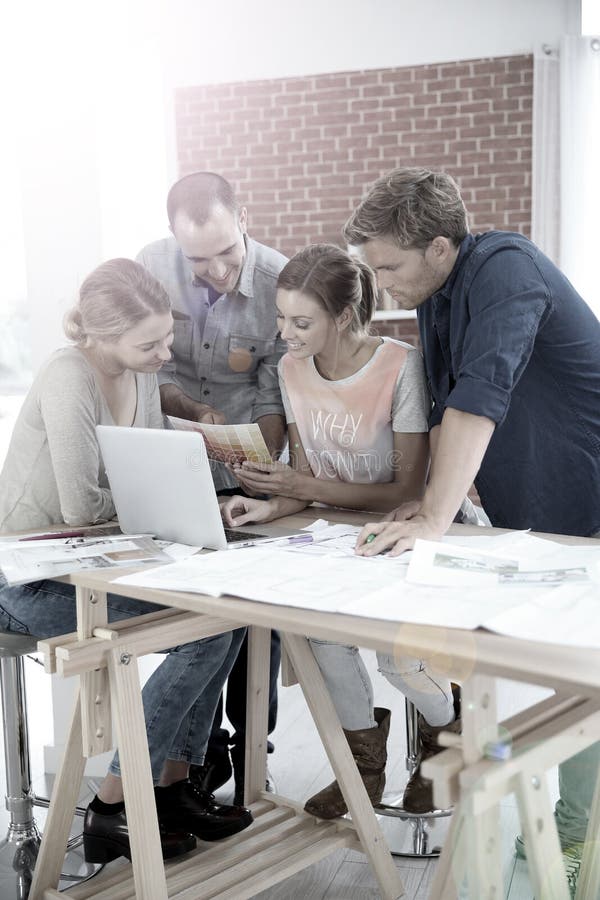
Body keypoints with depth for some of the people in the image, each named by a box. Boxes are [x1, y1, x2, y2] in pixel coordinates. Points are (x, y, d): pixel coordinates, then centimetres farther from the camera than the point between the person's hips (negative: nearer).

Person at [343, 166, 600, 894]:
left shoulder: (503, 269, -22)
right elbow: (446, 406, 10)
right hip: (525, 513, 8)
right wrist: (429, 499, -3)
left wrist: (435, 519, -36)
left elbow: (480, 398, -32)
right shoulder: (434, 300, 6)